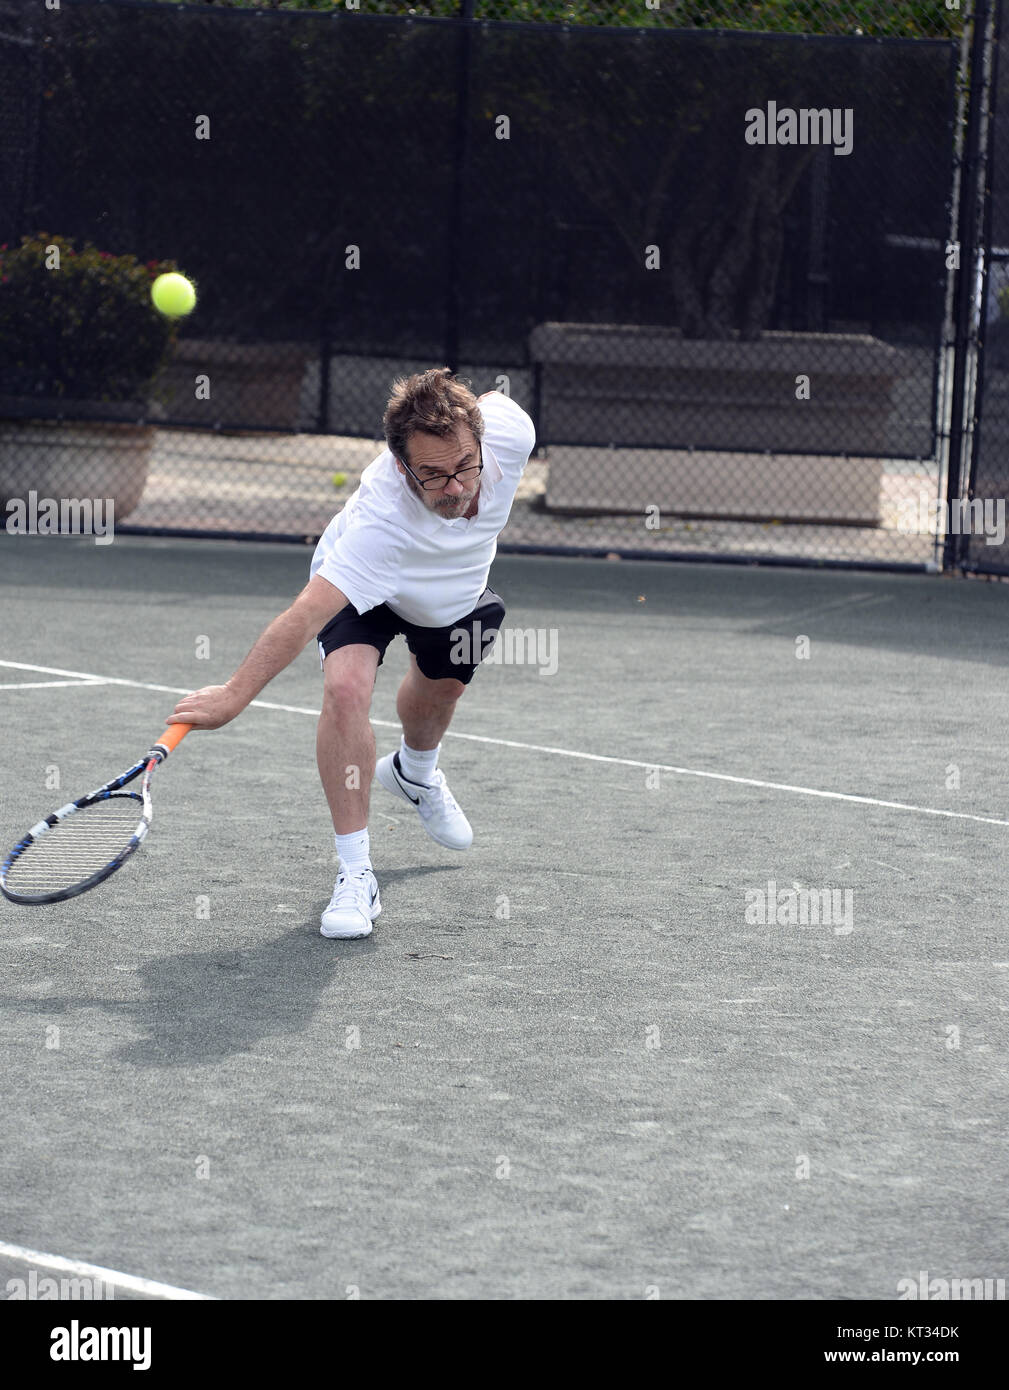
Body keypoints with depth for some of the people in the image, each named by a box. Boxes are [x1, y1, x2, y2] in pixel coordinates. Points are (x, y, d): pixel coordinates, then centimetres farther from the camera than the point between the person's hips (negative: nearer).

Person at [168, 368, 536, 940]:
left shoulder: (508, 428, -37)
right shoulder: (381, 521, -49)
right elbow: (306, 615, -53)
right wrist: (233, 695, -62)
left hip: (460, 585, 5)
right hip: (361, 584, -5)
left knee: (441, 689, 26)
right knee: (347, 685, -30)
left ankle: (415, 773, 63)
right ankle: (356, 875, -21)